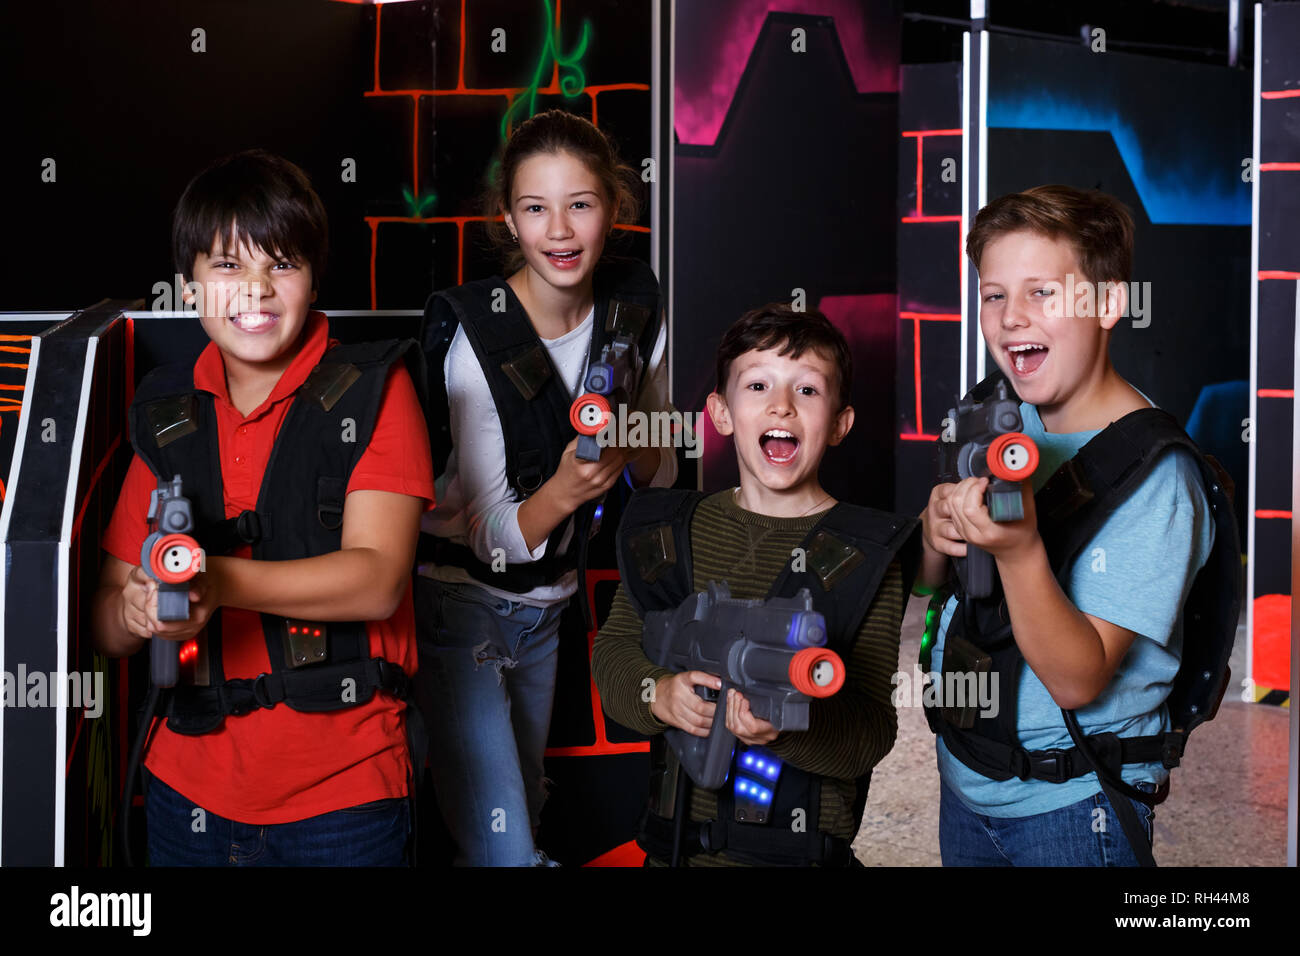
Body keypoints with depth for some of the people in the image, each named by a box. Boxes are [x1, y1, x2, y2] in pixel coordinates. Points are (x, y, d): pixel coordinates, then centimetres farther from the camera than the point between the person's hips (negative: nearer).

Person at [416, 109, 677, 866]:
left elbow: (662, 475, 1)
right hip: (460, 600, -6)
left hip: (548, 603, 6)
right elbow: (492, 536, -21)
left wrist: (635, 449, -22)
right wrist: (564, 490, -41)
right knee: (504, 849, -10)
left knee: (526, 805, 23)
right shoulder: (476, 334, -23)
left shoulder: (635, 307, -8)